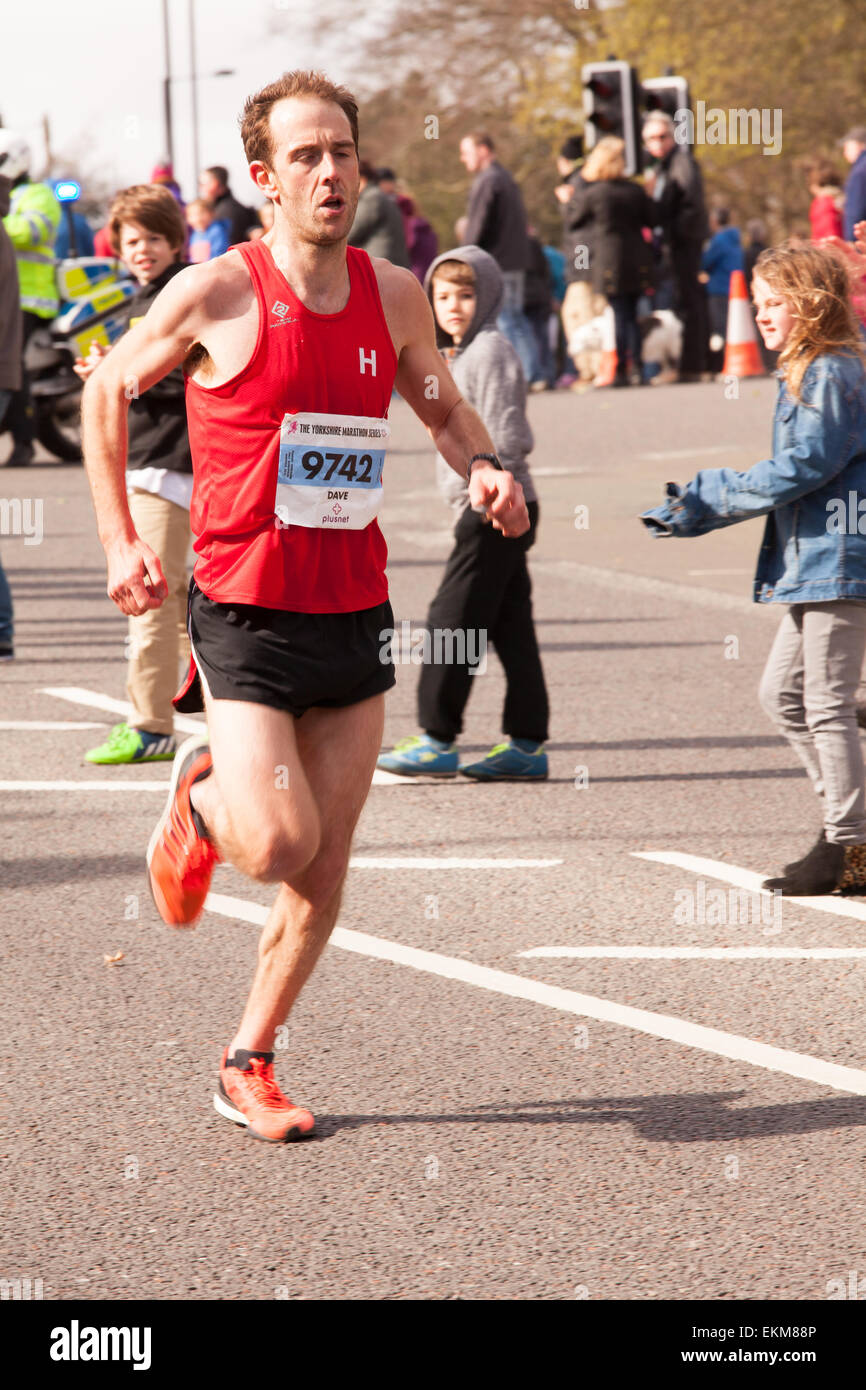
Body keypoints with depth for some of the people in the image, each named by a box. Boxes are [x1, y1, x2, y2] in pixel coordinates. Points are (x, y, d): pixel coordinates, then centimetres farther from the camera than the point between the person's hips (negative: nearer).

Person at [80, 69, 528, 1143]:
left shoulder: (393, 296, 3)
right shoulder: (216, 294, -9)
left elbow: (443, 411, 20)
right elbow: (105, 392, 5)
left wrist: (486, 475, -2)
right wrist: (119, 541, 0)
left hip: (354, 612, 5)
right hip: (244, 612, -4)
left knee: (326, 869, 5)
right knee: (278, 845, -16)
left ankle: (248, 1065, 20)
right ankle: (199, 795, 18)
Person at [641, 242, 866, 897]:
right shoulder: (808, 372, 18)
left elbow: (804, 466, -20)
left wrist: (715, 497, -12)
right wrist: (700, 505, 14)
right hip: (813, 561, 11)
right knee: (782, 693, 15)